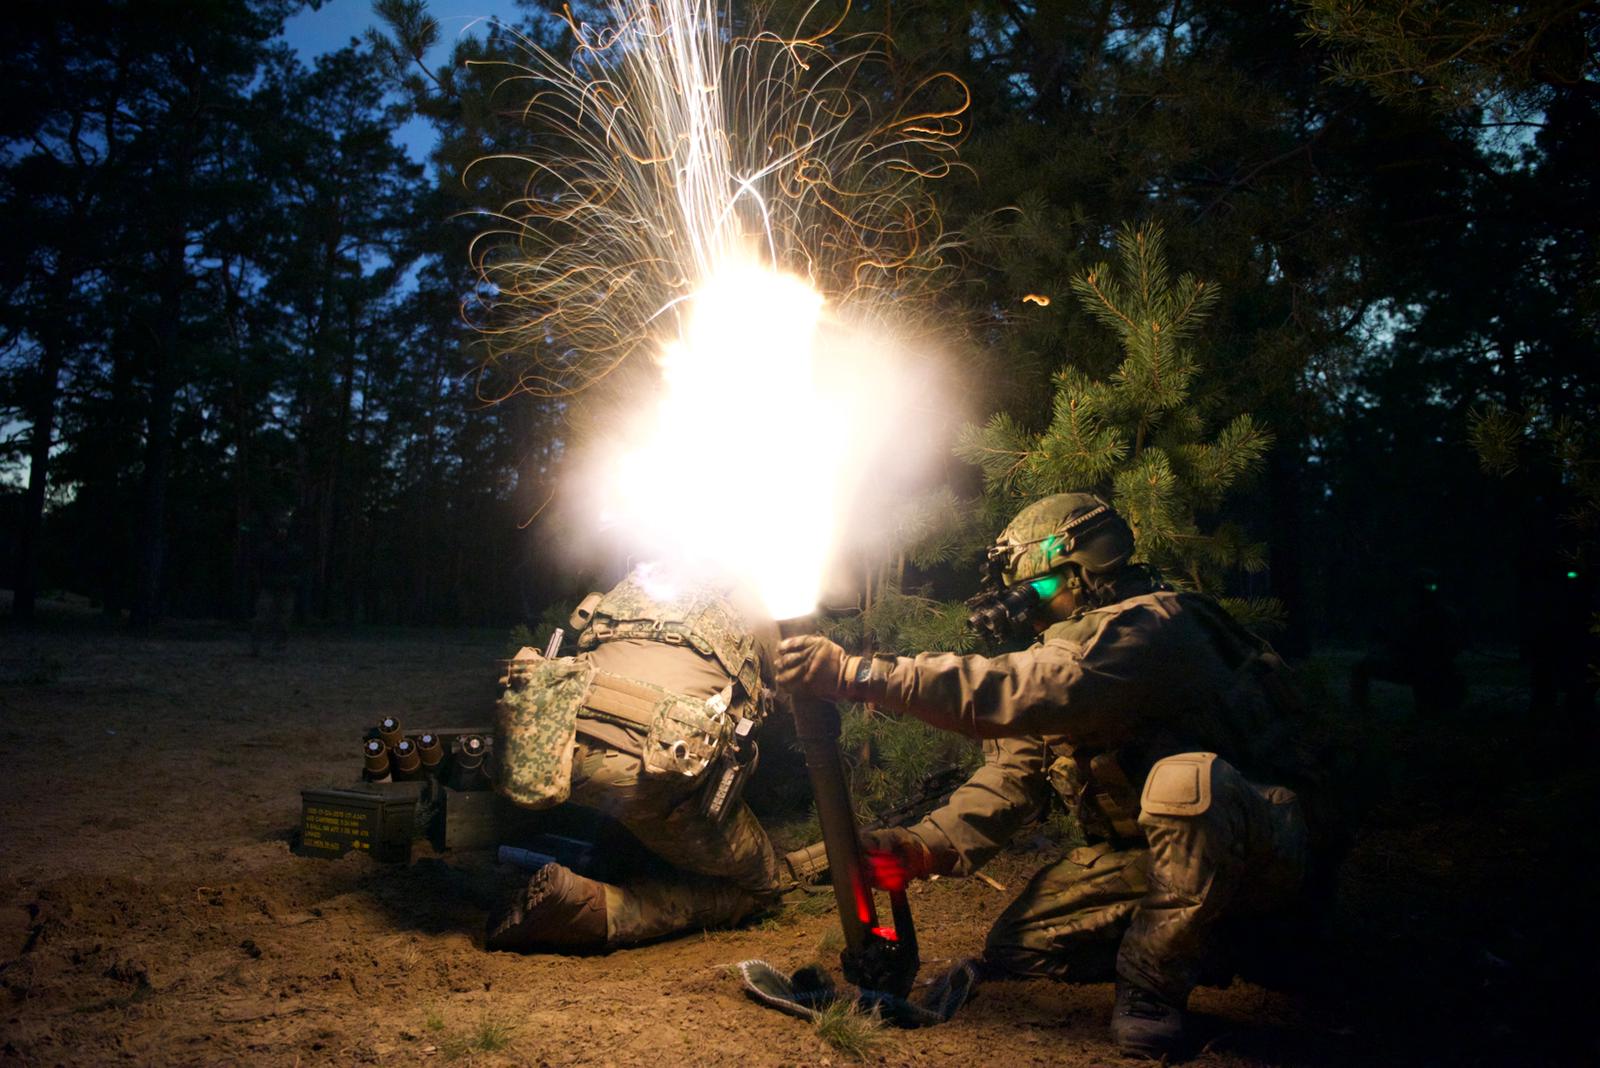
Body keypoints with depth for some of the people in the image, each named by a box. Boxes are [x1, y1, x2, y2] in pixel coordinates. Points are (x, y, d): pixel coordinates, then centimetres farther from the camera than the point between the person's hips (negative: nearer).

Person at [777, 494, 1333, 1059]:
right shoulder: (1061, 652, 6)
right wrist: (922, 846, -17)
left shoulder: (1150, 625, -25)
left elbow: (1021, 694, -41)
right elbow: (1012, 775, 0)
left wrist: (857, 673, -43)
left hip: (1259, 848, -8)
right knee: (1014, 950, -1)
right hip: (1142, 848, 8)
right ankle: (1199, 940, 14)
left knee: (1184, 781, -40)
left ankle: (1154, 982, -16)